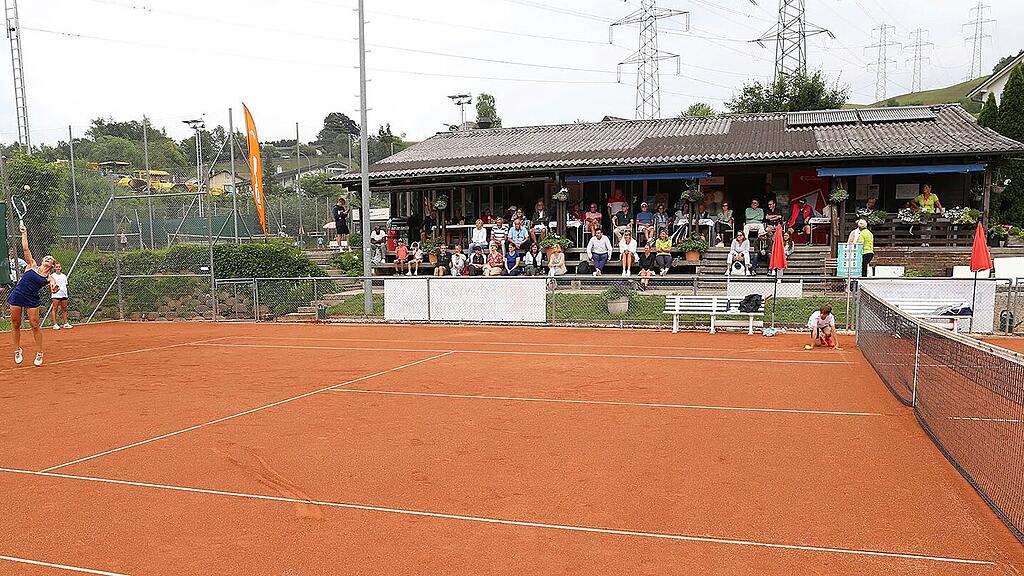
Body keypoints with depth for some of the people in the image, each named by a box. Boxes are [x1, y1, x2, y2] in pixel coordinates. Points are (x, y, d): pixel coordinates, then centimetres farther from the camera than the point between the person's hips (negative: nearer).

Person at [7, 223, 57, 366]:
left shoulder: (49, 278, 5)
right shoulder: (32, 265, 5)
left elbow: (53, 287, -10)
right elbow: (25, 249, 1)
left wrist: (54, 288, -33)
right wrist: (24, 233, 0)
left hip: (32, 300, -1)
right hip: (17, 295, 1)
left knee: (35, 326, -4)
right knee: (16, 324, 6)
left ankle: (39, 354, 4)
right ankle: (17, 350, 22)